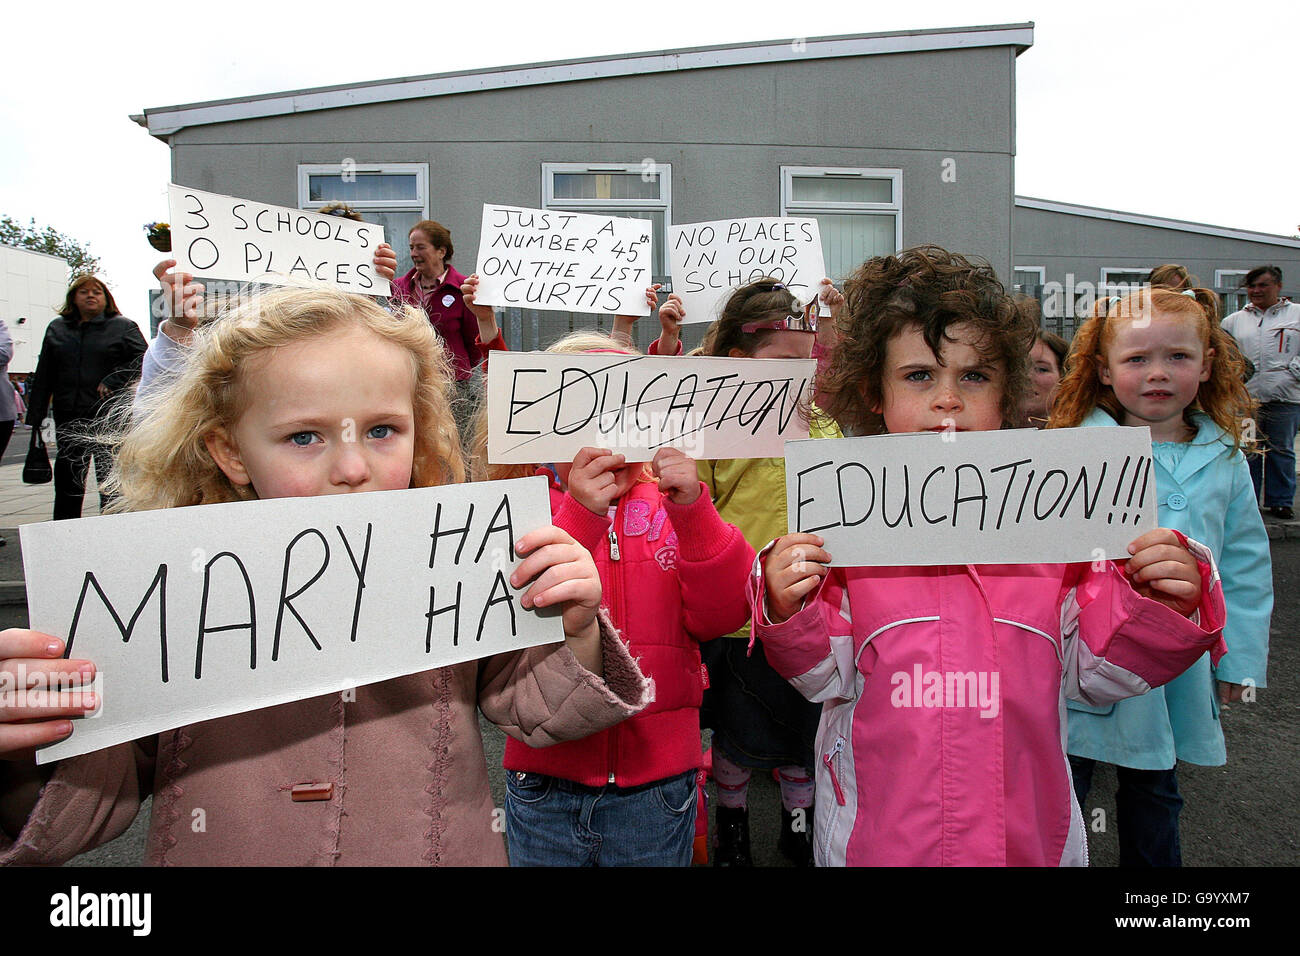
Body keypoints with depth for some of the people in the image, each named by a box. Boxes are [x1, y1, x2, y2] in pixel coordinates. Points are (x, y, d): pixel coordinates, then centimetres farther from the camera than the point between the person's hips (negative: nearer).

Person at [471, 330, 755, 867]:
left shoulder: (668, 509, 1)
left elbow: (720, 617, -10)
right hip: (546, 782, -1)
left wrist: (691, 510, -22)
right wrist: (578, 518, -28)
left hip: (657, 779, 1)